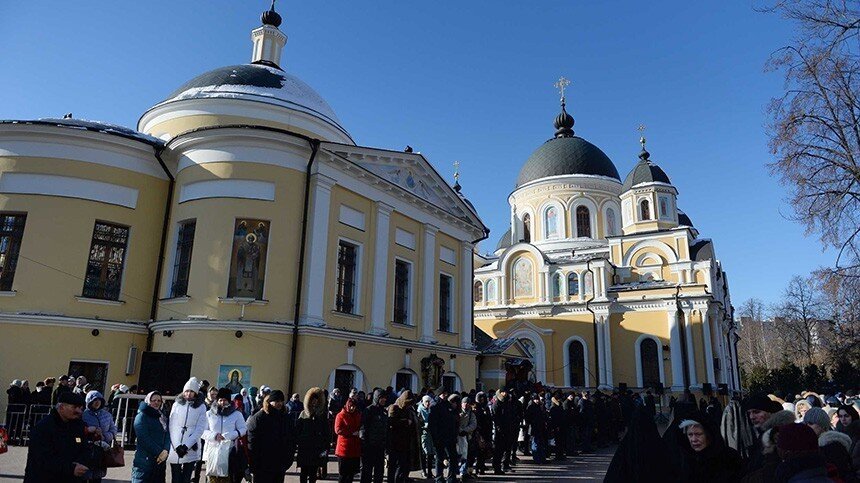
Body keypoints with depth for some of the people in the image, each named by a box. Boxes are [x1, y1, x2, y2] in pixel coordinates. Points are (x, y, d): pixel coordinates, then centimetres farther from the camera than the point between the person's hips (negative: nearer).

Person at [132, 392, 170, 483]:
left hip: (160, 460, 6)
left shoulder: (163, 418, 16)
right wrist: (159, 453, -14)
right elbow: (144, 438, -12)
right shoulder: (141, 416, -3)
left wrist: (165, 451, -11)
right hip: (144, 460, -6)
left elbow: (167, 436, 8)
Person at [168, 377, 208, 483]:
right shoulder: (177, 404, 5)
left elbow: (200, 429, -3)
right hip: (175, 449, 1)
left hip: (191, 450, -1)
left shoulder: (201, 407, 2)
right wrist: (177, 446, -9)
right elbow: (172, 426, 0)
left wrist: (186, 446, -11)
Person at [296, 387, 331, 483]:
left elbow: (327, 432, 3)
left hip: (317, 449, 0)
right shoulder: (304, 414, 5)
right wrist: (297, 443, -6)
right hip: (304, 448, 0)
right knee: (304, 472, 4)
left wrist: (326, 445, -5)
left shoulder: (323, 415, 5)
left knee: (313, 472, 3)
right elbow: (297, 430, 3)